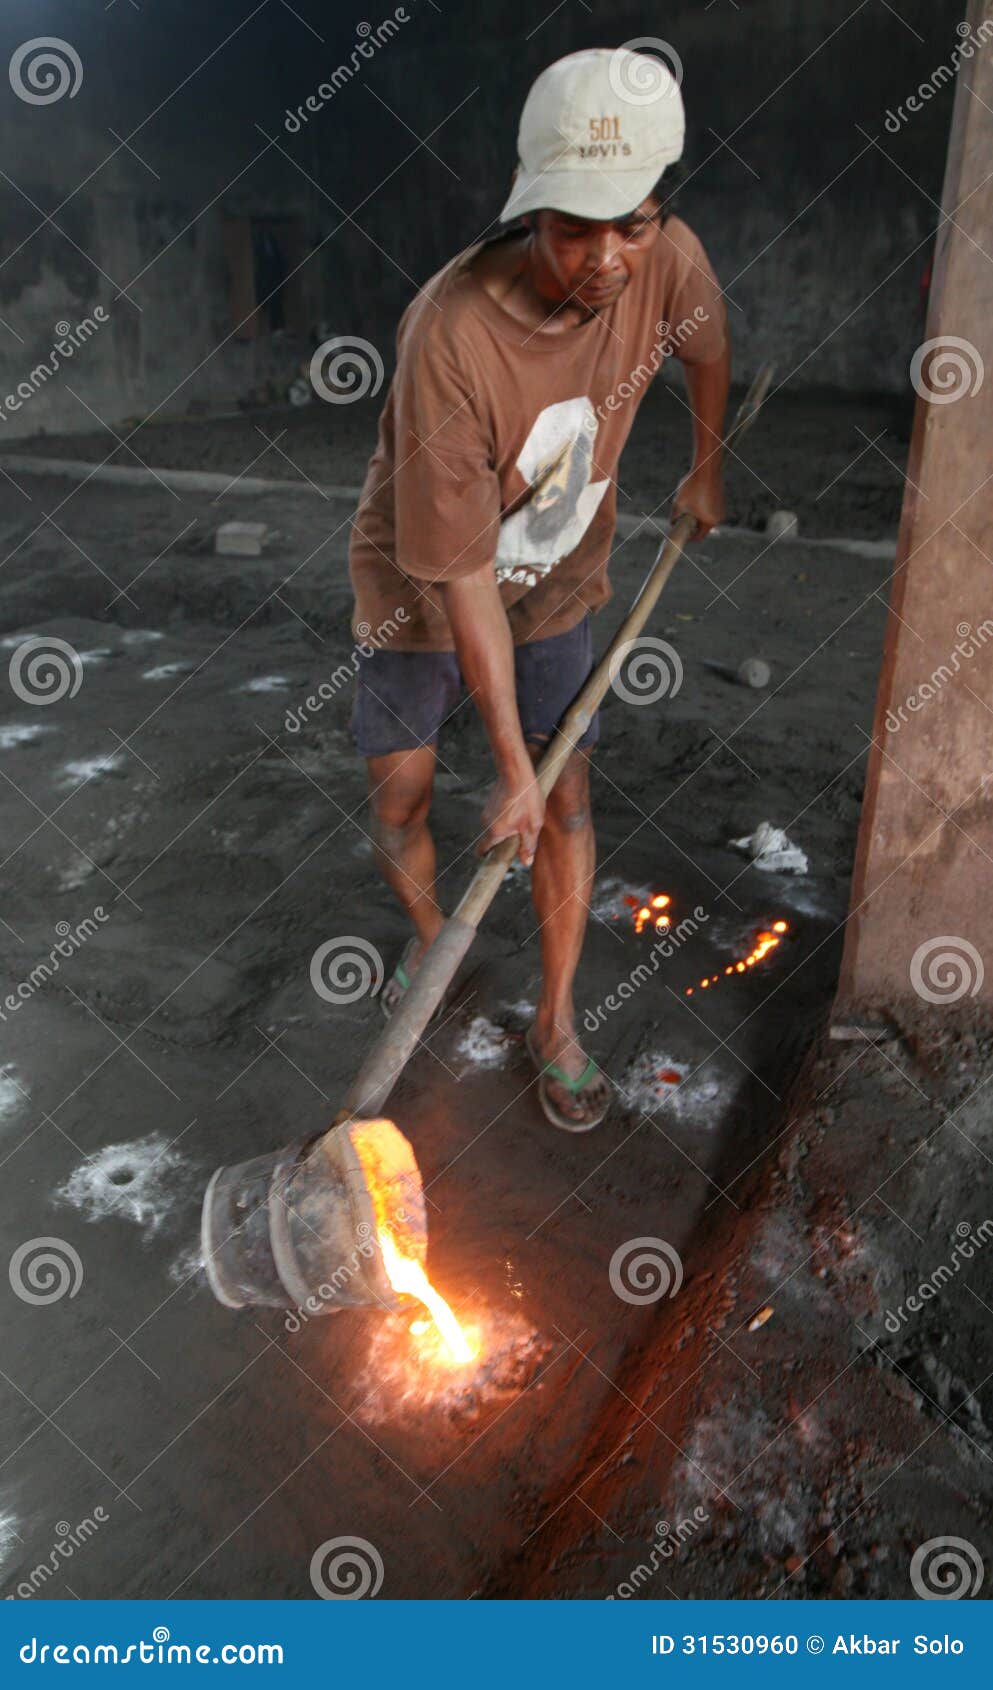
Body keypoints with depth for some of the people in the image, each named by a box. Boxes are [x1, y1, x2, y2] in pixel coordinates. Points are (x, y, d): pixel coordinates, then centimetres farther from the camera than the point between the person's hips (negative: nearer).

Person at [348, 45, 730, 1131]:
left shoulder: (668, 265, -19)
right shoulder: (452, 335, -34)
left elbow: (706, 345, 9)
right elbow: (463, 574, -31)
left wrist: (706, 470, 20)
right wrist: (510, 768, -28)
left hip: (558, 589, 3)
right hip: (420, 592, -3)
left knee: (568, 803, 3)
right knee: (400, 801, 6)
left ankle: (556, 1021, 21)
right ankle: (429, 937, 39)